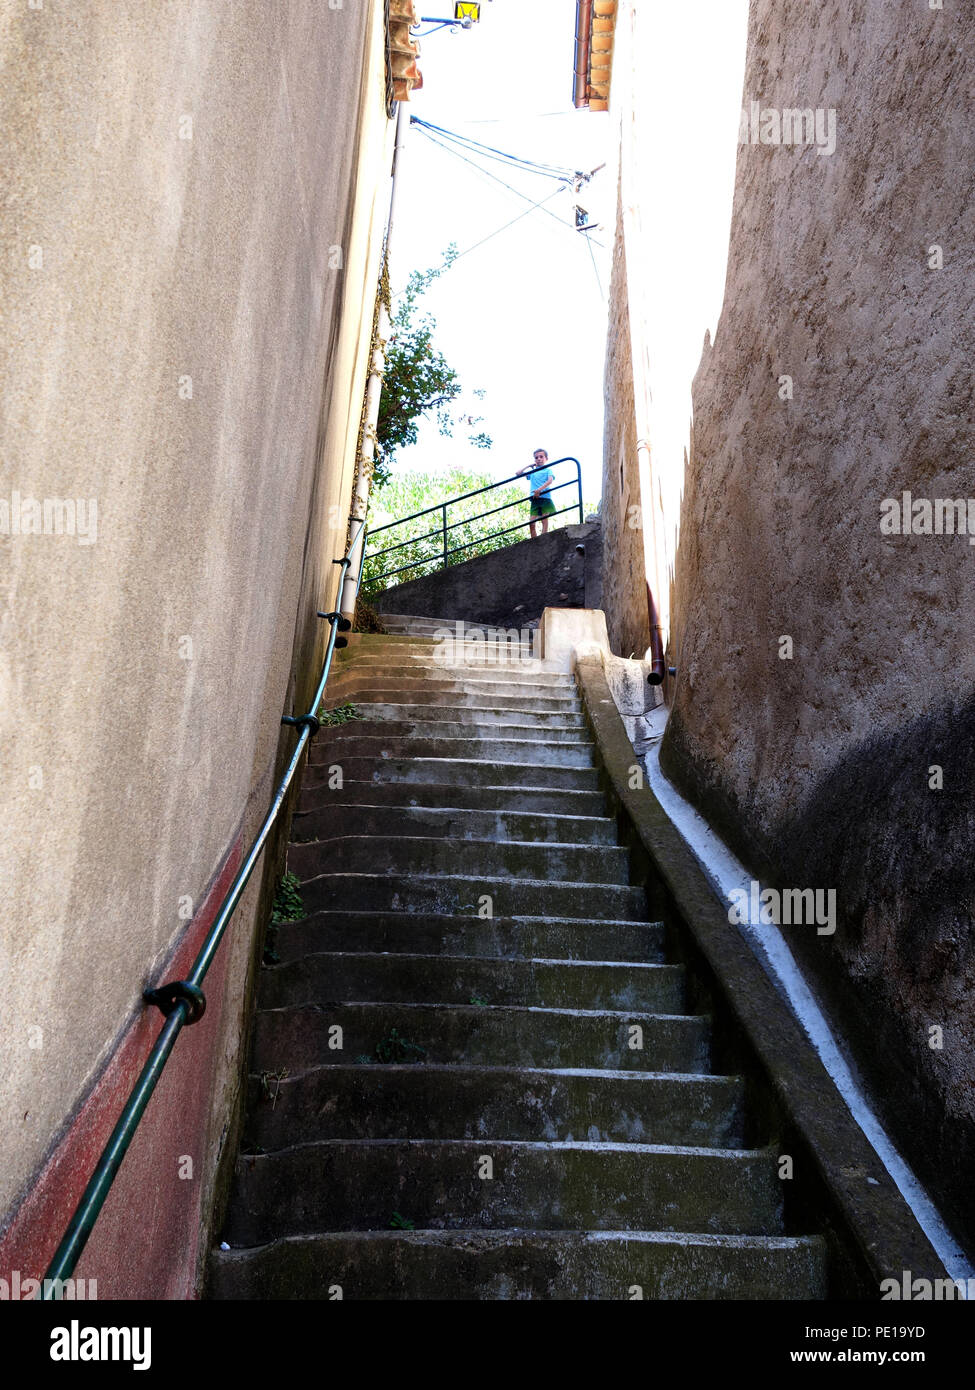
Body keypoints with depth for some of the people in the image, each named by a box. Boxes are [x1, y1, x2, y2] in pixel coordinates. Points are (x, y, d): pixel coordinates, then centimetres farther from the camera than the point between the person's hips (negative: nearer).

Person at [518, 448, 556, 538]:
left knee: (544, 521, -7)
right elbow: (518, 473, 24)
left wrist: (539, 489, -23)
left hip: (545, 498, -4)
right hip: (534, 499, 4)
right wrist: (529, 466, 21)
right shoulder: (532, 472, 23)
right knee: (531, 523, -4)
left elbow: (550, 481, -10)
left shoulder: (548, 470, 10)